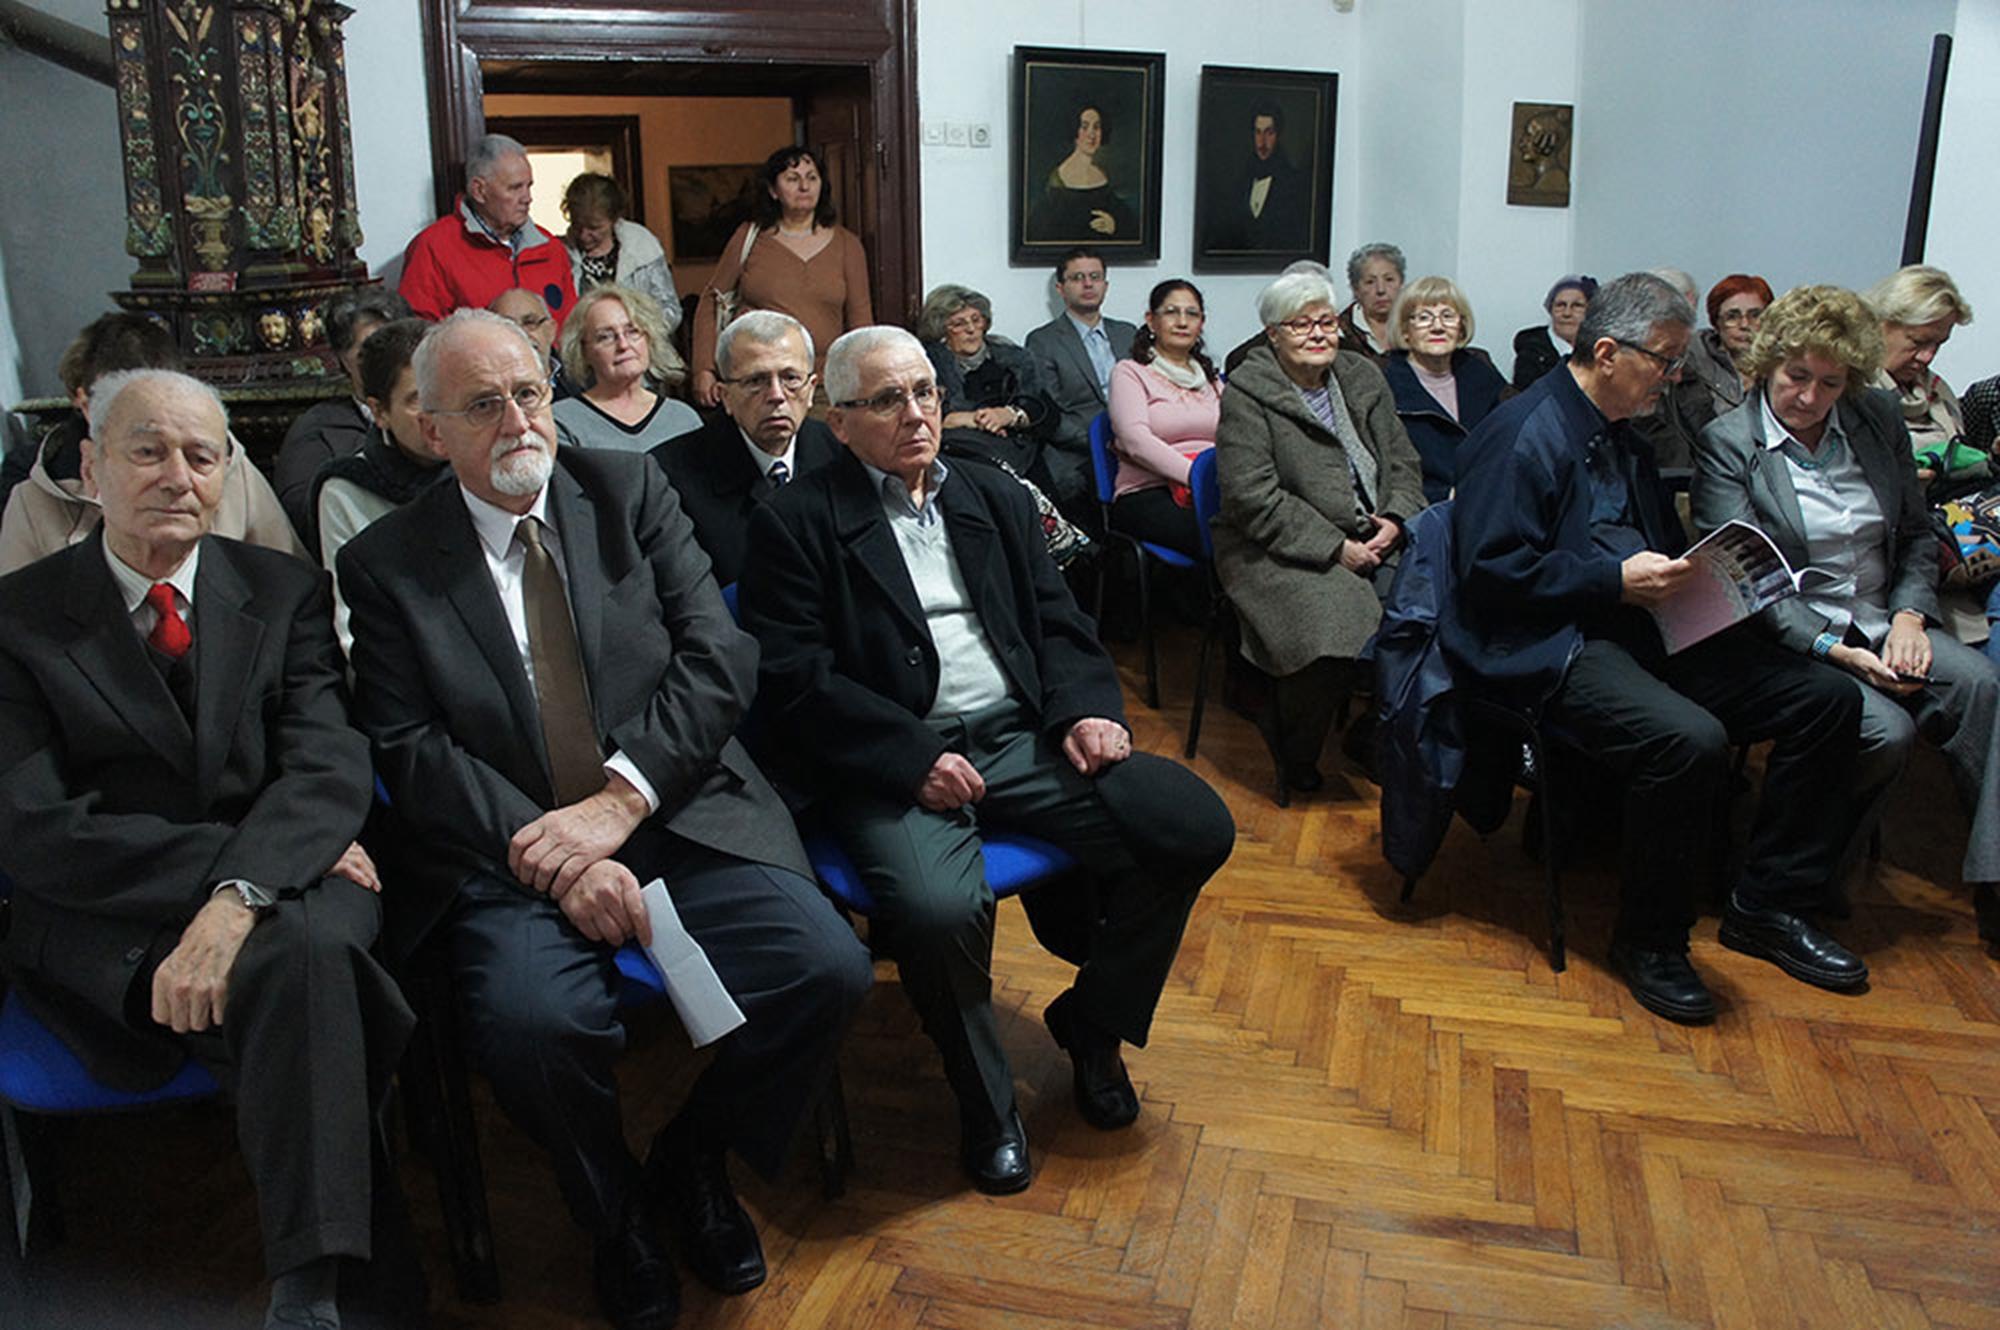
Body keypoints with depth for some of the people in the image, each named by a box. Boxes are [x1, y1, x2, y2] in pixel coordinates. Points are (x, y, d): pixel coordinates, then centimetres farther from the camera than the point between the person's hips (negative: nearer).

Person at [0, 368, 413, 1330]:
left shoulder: (284, 593, 8)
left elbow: (328, 767, -6)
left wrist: (240, 893, -24)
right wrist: (233, 855, -15)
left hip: (284, 887, 2)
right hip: (106, 924, -1)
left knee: (301, 950, -34)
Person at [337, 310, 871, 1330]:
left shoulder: (630, 492, 9)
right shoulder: (384, 565, 6)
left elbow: (719, 656, -1)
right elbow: (407, 748, -3)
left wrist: (618, 798, -13)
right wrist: (543, 852, -17)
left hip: (679, 816, 2)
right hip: (512, 853, -1)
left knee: (827, 970, -20)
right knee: (533, 1023, -31)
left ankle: (691, 1161, 12)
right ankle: (612, 1216, 5)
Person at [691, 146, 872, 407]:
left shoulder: (847, 245, 10)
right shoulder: (749, 237, 7)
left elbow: (860, 320, 10)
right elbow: (710, 302, 12)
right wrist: (704, 370, 3)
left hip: (823, 382, 1)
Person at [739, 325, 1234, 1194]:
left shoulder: (996, 499, 21)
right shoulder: (796, 523, 3)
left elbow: (1057, 623, 19)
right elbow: (795, 680, -7)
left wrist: (1085, 708, -2)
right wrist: (915, 757, -18)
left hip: (1025, 736, 5)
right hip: (898, 762, -5)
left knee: (1197, 827, -14)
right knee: (938, 907, -35)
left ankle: (1091, 1022, 11)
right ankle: (984, 1104, -3)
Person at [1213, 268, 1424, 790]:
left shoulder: (1364, 377, 16)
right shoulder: (1246, 396, -4)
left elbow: (1403, 461, 19)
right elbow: (1253, 499, -13)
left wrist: (1396, 517, -3)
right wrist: (1335, 547, -15)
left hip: (1374, 539, 6)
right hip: (1278, 551, -6)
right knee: (1336, 627, -32)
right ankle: (1297, 757, -7)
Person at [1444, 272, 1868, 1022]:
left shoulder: (1630, 436, 21)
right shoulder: (1522, 435, -9)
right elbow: (1490, 570, -17)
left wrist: (1697, 570, 9)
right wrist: (1616, 579, -17)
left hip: (1645, 629, 10)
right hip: (1553, 648, -9)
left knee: (1827, 697, -1)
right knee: (1689, 739, -34)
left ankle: (1767, 906, 12)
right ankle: (1649, 941, -9)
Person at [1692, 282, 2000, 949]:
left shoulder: (1879, 419, 10)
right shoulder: (1725, 444, -5)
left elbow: (1917, 534, 16)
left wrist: (1909, 616, -3)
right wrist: (1836, 651, -21)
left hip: (1882, 622, 5)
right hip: (1791, 636, -5)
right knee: (1886, 729, -29)